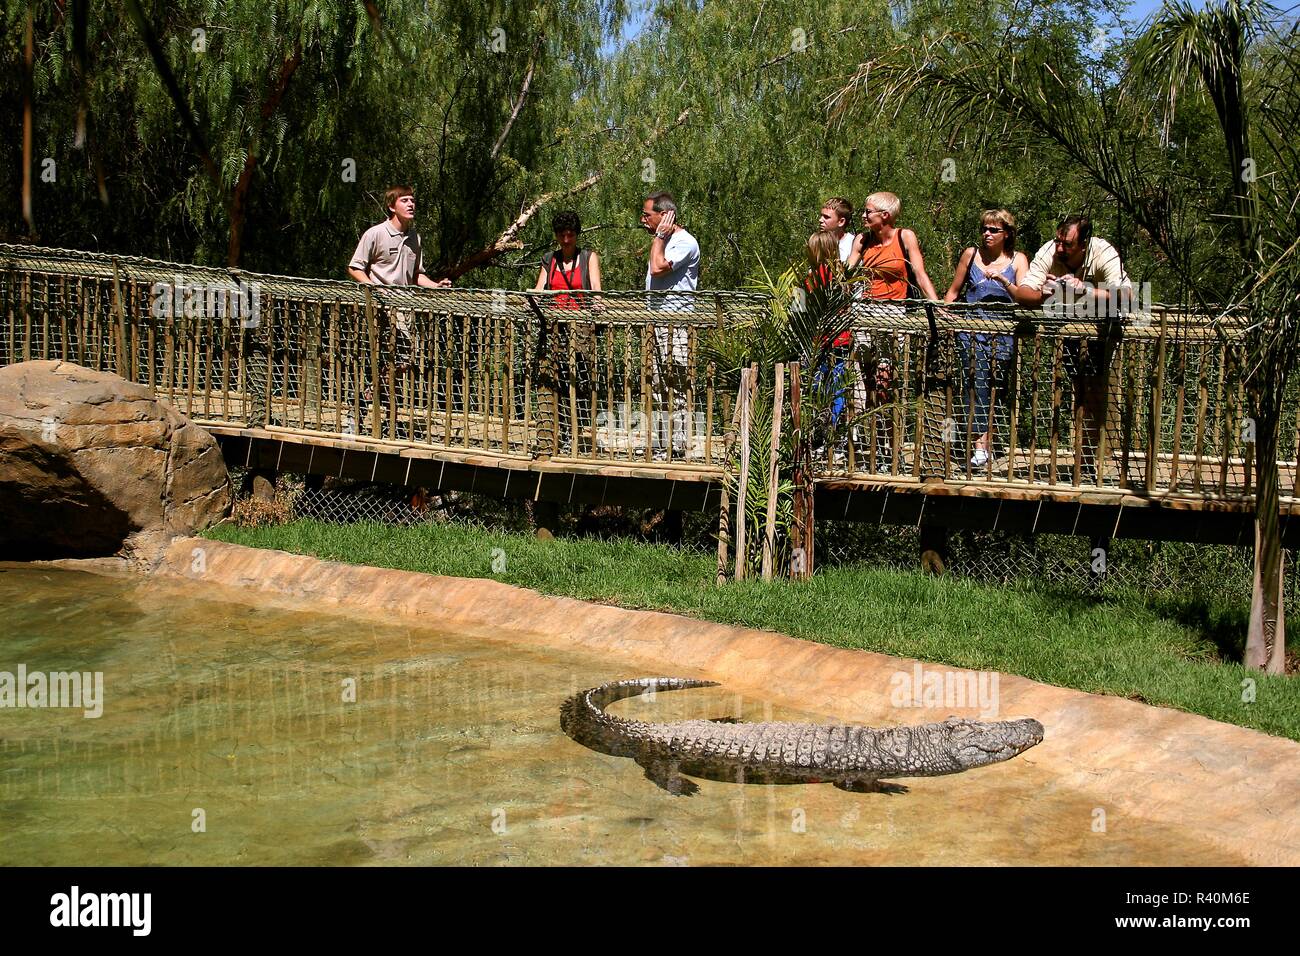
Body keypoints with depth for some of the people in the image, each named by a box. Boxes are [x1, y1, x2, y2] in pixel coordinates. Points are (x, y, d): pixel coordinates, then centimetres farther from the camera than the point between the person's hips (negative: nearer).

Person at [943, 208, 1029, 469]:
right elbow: (953, 291, 19)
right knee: (977, 384, -13)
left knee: (999, 387, -4)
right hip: (971, 328, 0)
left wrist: (1004, 281, -15)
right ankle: (981, 444, -18)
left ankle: (988, 439, 10)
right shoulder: (971, 254, 11)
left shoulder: (1017, 260, 9)